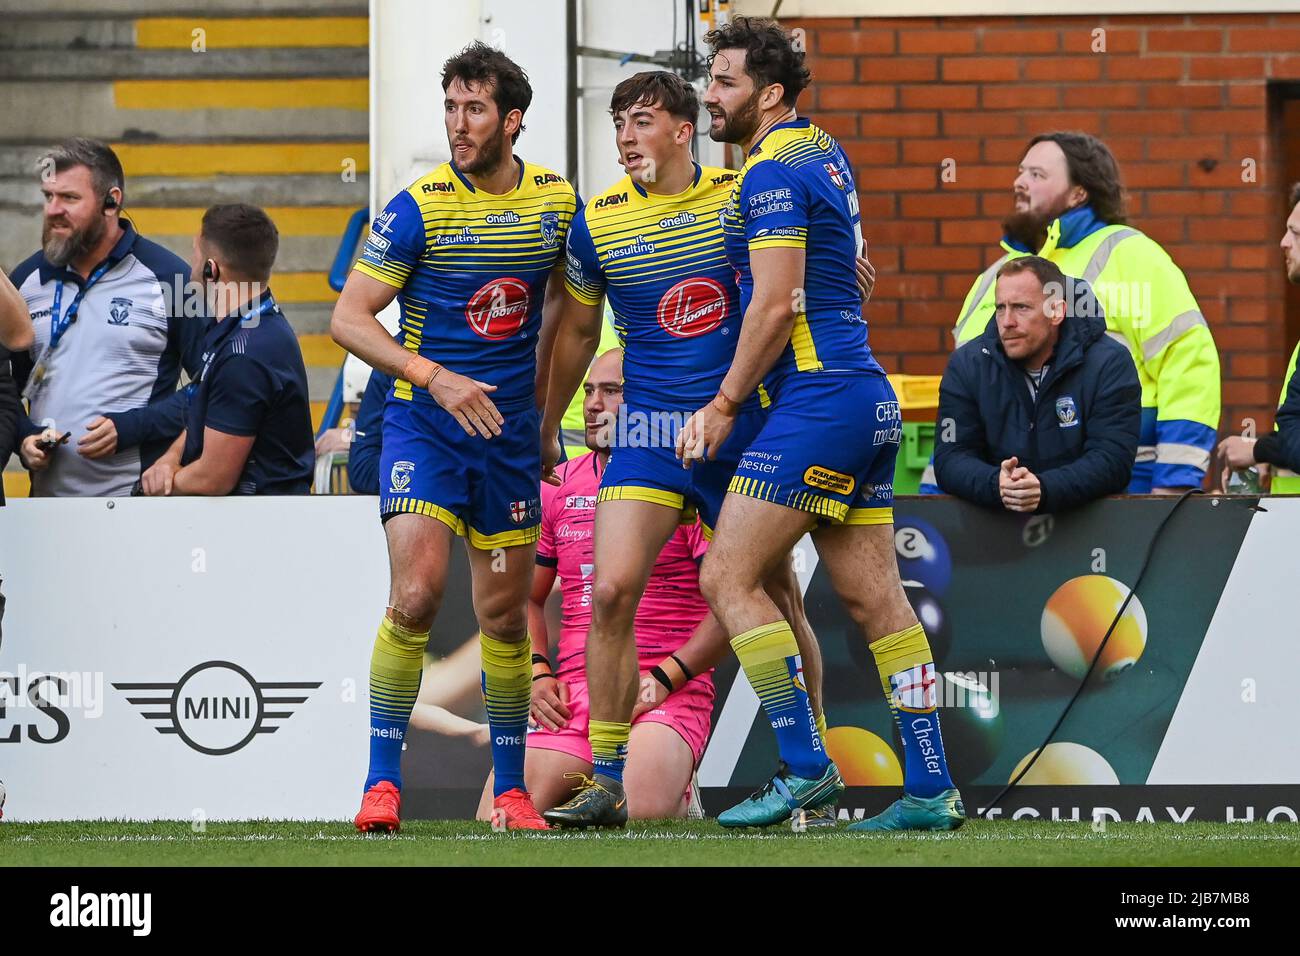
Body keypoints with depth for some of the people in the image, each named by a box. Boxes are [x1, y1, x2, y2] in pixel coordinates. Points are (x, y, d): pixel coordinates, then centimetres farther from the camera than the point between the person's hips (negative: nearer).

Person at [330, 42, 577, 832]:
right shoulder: (418, 207, -10)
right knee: (416, 593, -19)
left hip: (509, 434, 3)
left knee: (505, 616, 8)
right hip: (424, 426, -3)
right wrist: (435, 376, -22)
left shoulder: (557, 200, 2)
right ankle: (383, 779, -11)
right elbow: (348, 319, -10)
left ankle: (511, 787, 22)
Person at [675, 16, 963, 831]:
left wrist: (725, 405, -9)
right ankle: (932, 789, 5)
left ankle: (806, 766, -10)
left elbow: (776, 306, -17)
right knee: (874, 596, 7)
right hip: (869, 398, 10)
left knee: (728, 576, -7)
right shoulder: (824, 152, 17)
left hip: (817, 398, -10)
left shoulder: (773, 174, -12)